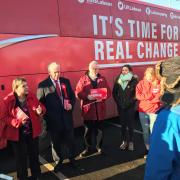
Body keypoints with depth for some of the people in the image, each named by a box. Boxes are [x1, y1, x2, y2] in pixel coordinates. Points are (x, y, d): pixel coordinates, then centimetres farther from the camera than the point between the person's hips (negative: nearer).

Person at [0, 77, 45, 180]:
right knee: (21, 157, 12)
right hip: (18, 134, -3)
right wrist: (18, 121, -24)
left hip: (32, 132, 3)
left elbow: (42, 108, 3)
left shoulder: (32, 97, -4)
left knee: (34, 154, 17)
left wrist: (40, 111, -21)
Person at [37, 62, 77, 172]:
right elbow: (40, 102, -7)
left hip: (67, 117, 3)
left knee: (70, 139, 16)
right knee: (56, 142, 15)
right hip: (53, 119, -2)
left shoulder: (66, 81, 4)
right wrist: (47, 116, -12)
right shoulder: (43, 85, -8)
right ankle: (59, 161, 36)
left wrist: (71, 104, -10)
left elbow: (72, 96, 10)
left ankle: (72, 158, 38)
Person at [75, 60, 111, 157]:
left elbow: (108, 92, 6)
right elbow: (78, 93, -5)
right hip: (88, 109, -2)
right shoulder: (83, 79, 0)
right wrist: (87, 96, -22)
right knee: (88, 130, 6)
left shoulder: (102, 79, 8)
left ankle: (99, 146, 30)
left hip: (100, 109, 2)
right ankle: (88, 148, 22)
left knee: (99, 129, 11)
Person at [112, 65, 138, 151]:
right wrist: (118, 101, -1)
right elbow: (114, 92, 7)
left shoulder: (134, 80, -6)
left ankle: (131, 142, 18)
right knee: (123, 124, 11)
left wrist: (131, 102, -12)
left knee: (130, 124, 5)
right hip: (121, 106, 3)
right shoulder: (118, 80, 4)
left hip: (130, 106, -3)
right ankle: (124, 141, 24)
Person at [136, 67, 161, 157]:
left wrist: (146, 97, -15)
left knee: (153, 131, 2)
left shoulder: (158, 83, -2)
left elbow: (159, 97, -9)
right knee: (145, 131, 12)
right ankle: (148, 149, 27)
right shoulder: (141, 83, 2)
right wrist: (151, 95, -15)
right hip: (142, 110, 2)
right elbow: (138, 95, -8)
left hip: (154, 110, -2)